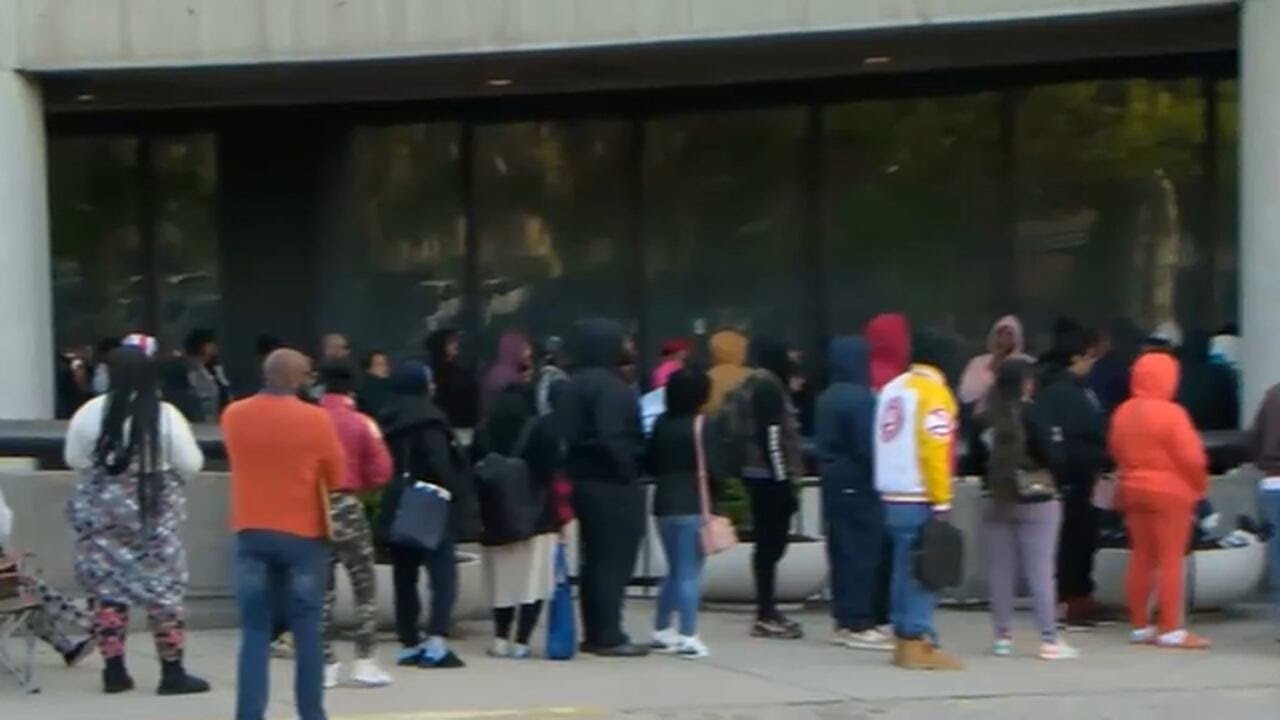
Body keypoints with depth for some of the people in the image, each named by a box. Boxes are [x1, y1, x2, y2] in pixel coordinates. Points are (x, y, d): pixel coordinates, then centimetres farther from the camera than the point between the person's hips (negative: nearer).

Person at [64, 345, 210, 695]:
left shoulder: (90, 412, -6)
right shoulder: (165, 415, -11)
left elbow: (73, 459, 6)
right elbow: (191, 464, -6)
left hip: (103, 510, 2)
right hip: (154, 513, -2)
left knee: (108, 587, 10)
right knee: (164, 589, 4)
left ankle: (114, 670, 10)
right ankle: (172, 671, 4)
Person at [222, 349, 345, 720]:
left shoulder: (234, 415, 0)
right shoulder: (316, 419, -10)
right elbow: (336, 476, 1)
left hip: (251, 533, 3)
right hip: (303, 534, -3)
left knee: (255, 632, 4)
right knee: (307, 632, 7)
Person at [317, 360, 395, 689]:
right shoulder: (362, 423, -5)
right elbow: (381, 472, -8)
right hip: (347, 508, -3)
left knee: (322, 589, 9)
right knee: (365, 587, 5)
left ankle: (326, 664, 9)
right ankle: (365, 662, 0)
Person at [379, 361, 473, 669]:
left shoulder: (389, 421, 12)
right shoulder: (428, 419, -10)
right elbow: (440, 464, -17)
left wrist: (394, 497, 17)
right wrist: (455, 495, -9)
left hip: (395, 509, 7)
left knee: (404, 577, 11)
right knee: (443, 573, -7)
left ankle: (409, 645, 14)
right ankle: (435, 642, -17)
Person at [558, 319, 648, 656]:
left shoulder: (573, 386, 12)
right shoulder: (610, 386, -16)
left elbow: (565, 434, 11)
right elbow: (611, 437, -23)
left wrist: (576, 466, 10)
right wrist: (630, 468, -13)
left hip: (583, 481, 9)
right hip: (614, 485, -9)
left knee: (594, 559, 14)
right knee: (614, 560, -3)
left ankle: (594, 634, 18)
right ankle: (610, 637, -1)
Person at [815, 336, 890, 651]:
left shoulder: (827, 398, 11)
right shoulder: (861, 399, -17)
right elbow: (868, 447, -19)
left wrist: (830, 468, 14)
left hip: (834, 483, 9)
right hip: (859, 485, -9)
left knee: (842, 551, 11)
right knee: (863, 552, -5)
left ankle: (845, 620, 16)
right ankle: (859, 624, -4)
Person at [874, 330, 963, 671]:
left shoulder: (892, 389, 13)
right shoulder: (933, 392, -10)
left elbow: (887, 444, 13)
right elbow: (935, 449, -17)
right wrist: (942, 501, -15)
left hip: (893, 496, 8)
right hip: (920, 499, -8)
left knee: (905, 569, 13)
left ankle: (904, 641, 16)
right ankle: (919, 644, -6)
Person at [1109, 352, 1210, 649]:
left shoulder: (1123, 412, 5)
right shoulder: (1171, 413, -17)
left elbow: (1116, 451, 11)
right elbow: (1191, 457, -17)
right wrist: (1200, 485, -1)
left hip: (1133, 490, 7)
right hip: (1170, 492, -7)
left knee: (1141, 558, 12)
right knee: (1170, 560, -3)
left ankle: (1140, 625, 16)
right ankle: (1171, 630, -3)